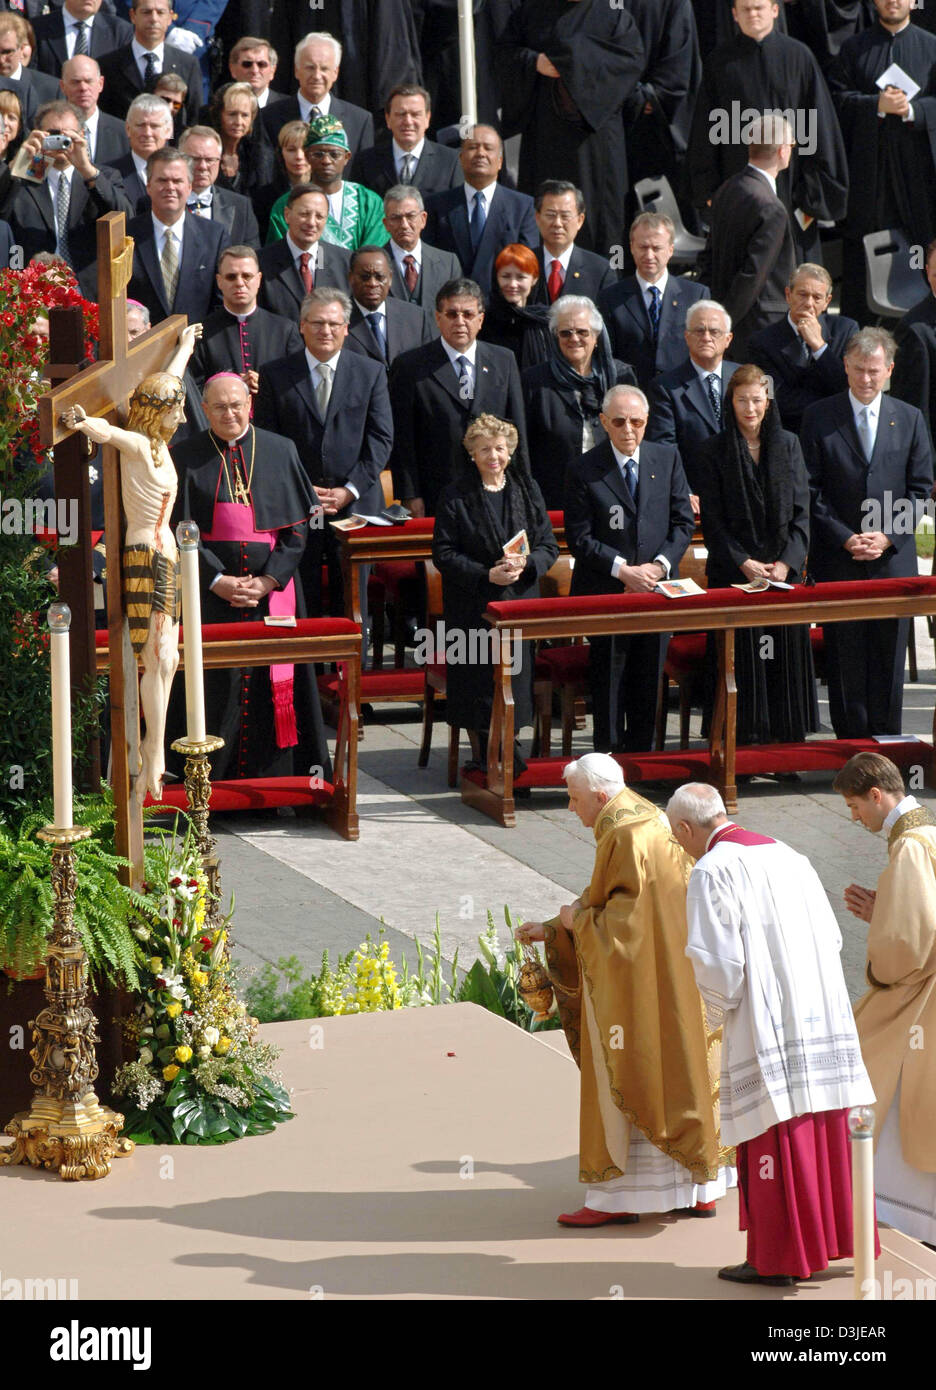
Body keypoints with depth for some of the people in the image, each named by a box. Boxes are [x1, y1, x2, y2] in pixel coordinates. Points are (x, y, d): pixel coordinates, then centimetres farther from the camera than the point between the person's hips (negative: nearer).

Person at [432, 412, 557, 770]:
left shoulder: (526, 490, 6)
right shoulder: (456, 496, -4)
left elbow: (548, 546, 7)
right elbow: (443, 554, -7)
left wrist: (525, 564, -15)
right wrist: (486, 575, -18)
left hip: (519, 602, 3)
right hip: (472, 605, -3)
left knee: (515, 679, 0)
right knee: (476, 685, -4)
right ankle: (484, 757, 9)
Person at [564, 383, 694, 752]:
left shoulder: (668, 459, 5)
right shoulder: (585, 470, -6)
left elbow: (683, 522, 6)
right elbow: (579, 537, -8)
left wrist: (660, 565, -9)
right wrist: (622, 570, -17)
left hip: (656, 587, 3)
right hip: (604, 592, -3)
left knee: (649, 678, 9)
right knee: (608, 678, 1)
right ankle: (608, 754, 10)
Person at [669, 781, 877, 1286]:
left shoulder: (712, 872, -10)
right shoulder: (789, 857, 13)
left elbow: (717, 960, -17)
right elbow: (831, 938, 14)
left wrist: (718, 1012, 0)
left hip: (765, 1027, -7)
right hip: (821, 1018, 7)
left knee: (771, 1134, -1)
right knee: (824, 1132, 13)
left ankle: (776, 1258, 4)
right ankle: (828, 1238, 20)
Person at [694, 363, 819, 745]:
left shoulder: (788, 445, 10)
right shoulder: (712, 452, 2)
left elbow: (801, 510, 6)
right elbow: (712, 520, -2)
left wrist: (786, 562, -6)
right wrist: (744, 563, -12)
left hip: (784, 570, 2)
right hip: (733, 573, -2)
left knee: (786, 653, 1)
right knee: (741, 655, -5)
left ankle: (787, 736, 7)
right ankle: (743, 739, -1)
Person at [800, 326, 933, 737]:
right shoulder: (819, 417, 2)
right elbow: (810, 490, -1)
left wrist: (888, 537, -6)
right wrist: (845, 538, -9)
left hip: (893, 556, 1)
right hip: (837, 559, -1)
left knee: (889, 653, 3)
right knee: (845, 657, 0)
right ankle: (851, 745, 5)